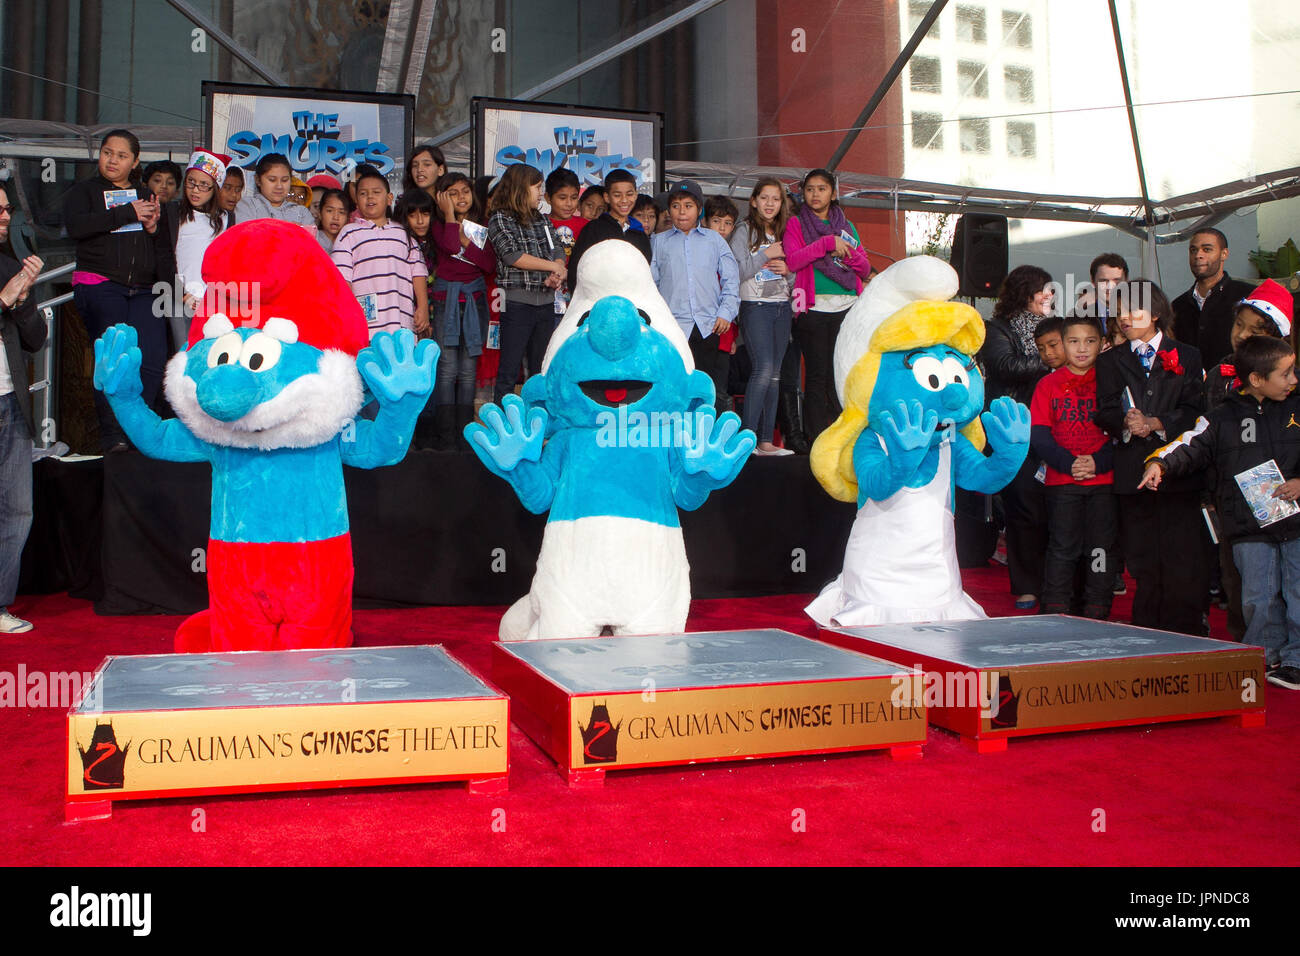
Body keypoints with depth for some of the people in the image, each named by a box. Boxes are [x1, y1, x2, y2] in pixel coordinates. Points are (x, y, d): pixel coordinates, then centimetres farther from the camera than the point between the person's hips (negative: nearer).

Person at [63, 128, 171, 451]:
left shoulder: (146, 196, 23)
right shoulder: (83, 191, 11)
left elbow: (165, 246, 24)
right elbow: (75, 226, -10)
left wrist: (153, 228, 1)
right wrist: (128, 214, -10)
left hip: (143, 289, 3)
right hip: (100, 286, -3)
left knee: (152, 360, -11)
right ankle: (112, 435, -6)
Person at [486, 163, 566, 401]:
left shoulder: (542, 220, 18)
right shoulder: (500, 218, -2)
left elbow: (558, 251, 9)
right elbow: (513, 256, -14)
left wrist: (557, 275, -13)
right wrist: (555, 267, -9)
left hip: (545, 300, 6)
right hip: (517, 300, -6)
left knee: (540, 370, 10)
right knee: (509, 371, -4)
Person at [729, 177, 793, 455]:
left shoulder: (784, 233, 16)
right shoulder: (744, 232, 0)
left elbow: (795, 278, 19)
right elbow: (736, 272, -10)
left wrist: (787, 271, -3)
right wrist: (765, 255, -10)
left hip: (782, 308, 6)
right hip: (755, 307, -6)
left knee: (774, 374, 3)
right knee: (764, 369, -18)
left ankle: (766, 441, 6)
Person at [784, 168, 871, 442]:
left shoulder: (847, 227, 20)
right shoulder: (796, 224, 9)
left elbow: (865, 269, 14)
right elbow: (792, 260, -9)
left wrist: (847, 253, -6)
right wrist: (827, 243, -13)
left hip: (847, 306, 3)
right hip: (814, 307, -3)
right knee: (818, 374, -5)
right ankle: (818, 439, -2)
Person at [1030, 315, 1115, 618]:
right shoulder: (1048, 384, 5)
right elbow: (1039, 435, -1)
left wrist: (1097, 462, -13)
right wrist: (1069, 462, -15)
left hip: (1103, 480, 1)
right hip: (1061, 481, -1)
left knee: (1101, 550, 4)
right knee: (1063, 549, -1)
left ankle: (1097, 622, 14)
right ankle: (1056, 616, 7)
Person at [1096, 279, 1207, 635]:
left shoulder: (1186, 356, 13)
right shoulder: (1110, 361, 16)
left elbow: (1194, 410, 2)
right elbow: (1105, 411, 4)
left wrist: (1158, 424, -14)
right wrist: (1126, 423, -17)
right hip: (1132, 470, 1)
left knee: (1184, 555, -4)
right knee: (1141, 558, 2)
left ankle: (1187, 629, 4)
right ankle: (1147, 630, 9)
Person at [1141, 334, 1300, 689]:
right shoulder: (1223, 419, 1)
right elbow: (1190, 446, -4)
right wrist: (1160, 464, -21)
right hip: (1250, 527, -1)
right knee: (1259, 597, 4)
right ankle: (1267, 657, 20)